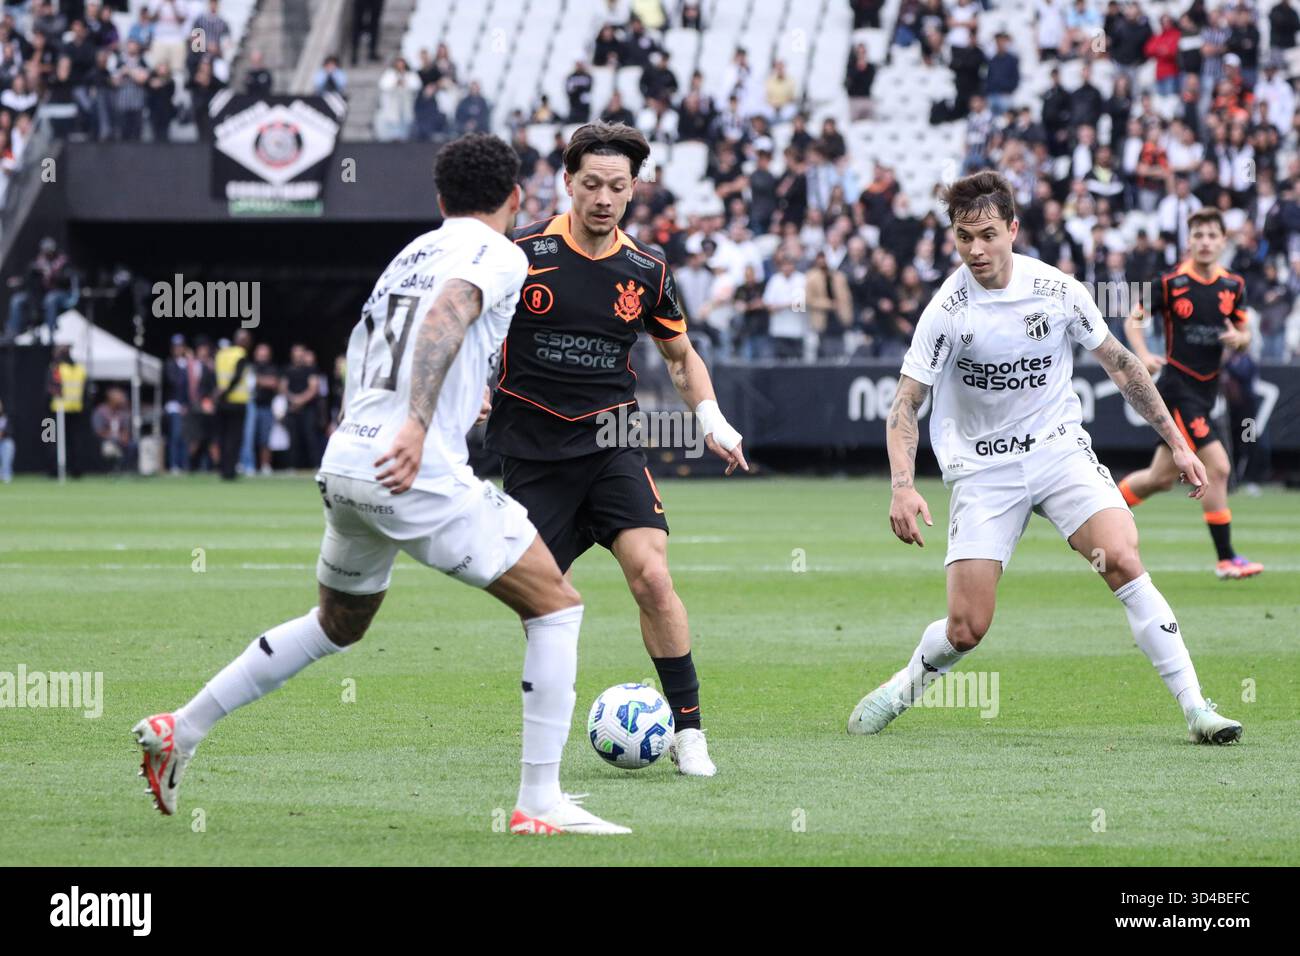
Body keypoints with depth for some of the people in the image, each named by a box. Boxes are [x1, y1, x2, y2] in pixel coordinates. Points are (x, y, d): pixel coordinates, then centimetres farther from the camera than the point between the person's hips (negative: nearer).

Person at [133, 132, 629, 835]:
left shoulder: (410, 253, 23)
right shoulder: (498, 255, 0)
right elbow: (447, 315, -21)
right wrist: (418, 423, -33)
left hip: (343, 462, 8)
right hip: (420, 472, -8)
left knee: (339, 624, 30)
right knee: (556, 605, 2)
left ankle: (180, 730, 29)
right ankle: (539, 804, -3)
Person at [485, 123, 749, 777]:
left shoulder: (645, 271, 3)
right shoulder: (522, 254, -6)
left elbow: (682, 356, 17)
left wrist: (710, 417, 1)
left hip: (611, 447, 1)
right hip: (532, 452, -1)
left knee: (652, 576, -18)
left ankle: (687, 732, -10)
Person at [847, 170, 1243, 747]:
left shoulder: (1058, 291, -6)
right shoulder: (948, 310, -13)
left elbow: (1119, 364, 8)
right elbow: (906, 404, -12)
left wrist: (1177, 444, 8)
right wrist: (903, 487, -28)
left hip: (1059, 449, 1)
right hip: (983, 469, -1)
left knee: (1122, 560, -23)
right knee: (967, 629, -8)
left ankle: (1195, 709, -18)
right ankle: (906, 687, 27)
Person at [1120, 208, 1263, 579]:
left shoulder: (1234, 285, 6)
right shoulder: (1170, 282, -9)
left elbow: (1244, 334, 14)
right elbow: (1133, 319, 0)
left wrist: (1239, 339, -10)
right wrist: (1143, 355, -18)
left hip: (1205, 391, 6)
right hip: (1178, 386, -6)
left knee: (1161, 478, 12)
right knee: (1218, 467, -15)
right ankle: (1226, 559, -8)